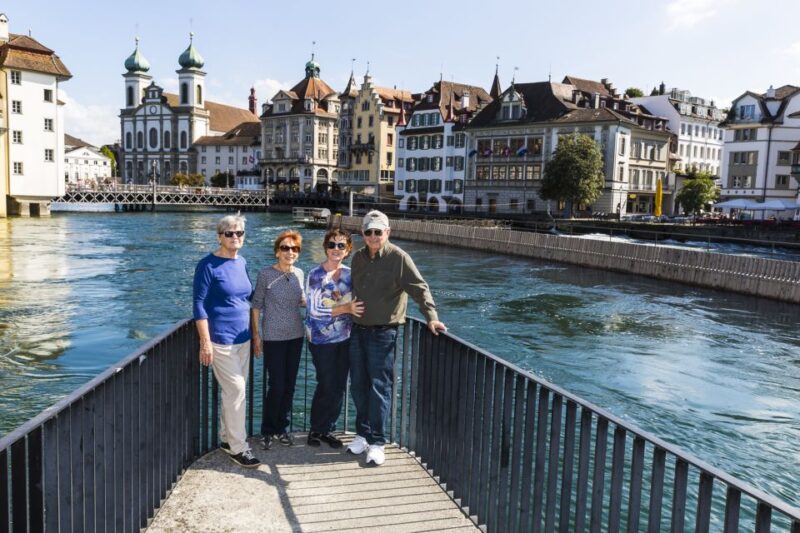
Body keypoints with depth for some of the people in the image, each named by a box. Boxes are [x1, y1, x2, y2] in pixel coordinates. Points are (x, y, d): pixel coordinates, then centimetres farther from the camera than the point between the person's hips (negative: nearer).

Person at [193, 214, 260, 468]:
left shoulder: (242, 263, 10)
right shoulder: (208, 265, -9)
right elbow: (199, 305, -12)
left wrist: (254, 334, 15)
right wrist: (205, 341, -16)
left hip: (243, 338, 7)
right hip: (221, 339, -7)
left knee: (234, 391, 13)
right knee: (236, 390, -5)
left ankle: (226, 438, 27)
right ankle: (238, 447, 6)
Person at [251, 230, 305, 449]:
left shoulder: (299, 274, 4)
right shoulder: (266, 274, -9)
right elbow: (256, 305, -5)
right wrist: (256, 335, -6)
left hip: (296, 336, 5)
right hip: (273, 338, -5)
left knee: (289, 386, 10)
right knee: (277, 386, -3)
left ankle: (281, 428, 27)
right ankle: (267, 430, 17)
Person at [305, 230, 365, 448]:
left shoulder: (349, 273, 3)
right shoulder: (316, 275, -11)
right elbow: (314, 310, -17)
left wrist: (354, 309, -4)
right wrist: (346, 309, -22)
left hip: (345, 338, 5)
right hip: (322, 339, -5)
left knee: (339, 387, 9)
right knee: (327, 386, 0)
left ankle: (328, 429, 25)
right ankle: (316, 429, 20)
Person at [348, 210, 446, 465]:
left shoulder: (398, 258, -10)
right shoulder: (358, 258, 9)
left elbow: (420, 289, -14)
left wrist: (431, 317, -24)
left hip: (383, 332, -6)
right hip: (357, 330, 6)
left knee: (379, 388, -2)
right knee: (358, 386, 12)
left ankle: (377, 442, 8)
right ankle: (362, 434, 28)